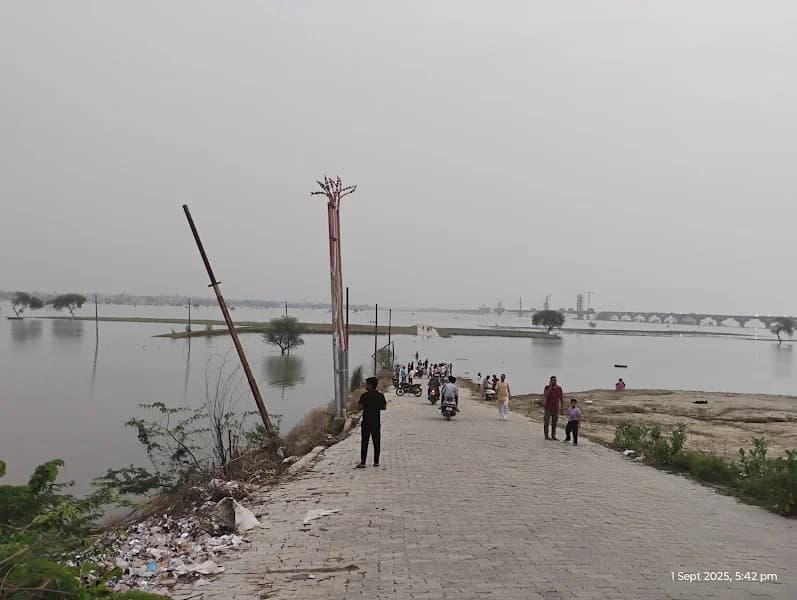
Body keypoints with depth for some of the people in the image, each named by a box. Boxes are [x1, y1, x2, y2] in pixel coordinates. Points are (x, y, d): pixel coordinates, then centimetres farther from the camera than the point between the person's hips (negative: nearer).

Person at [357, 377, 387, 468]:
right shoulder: (380, 395, 0)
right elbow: (384, 407, 4)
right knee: (377, 442, 10)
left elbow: (361, 406, -3)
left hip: (366, 421, -3)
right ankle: (376, 461, 13)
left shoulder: (364, 396, -9)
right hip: (377, 422, 3)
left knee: (364, 442, 1)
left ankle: (362, 462, -1)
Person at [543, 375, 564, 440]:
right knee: (546, 422, -1)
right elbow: (545, 396, -19)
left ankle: (553, 436, 12)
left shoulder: (559, 388, 6)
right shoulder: (547, 387, -2)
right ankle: (546, 436, 3)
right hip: (548, 408, -3)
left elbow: (561, 399, 9)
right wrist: (550, 387, -17)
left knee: (554, 422, 6)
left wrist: (562, 408, 6)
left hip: (556, 408, 3)